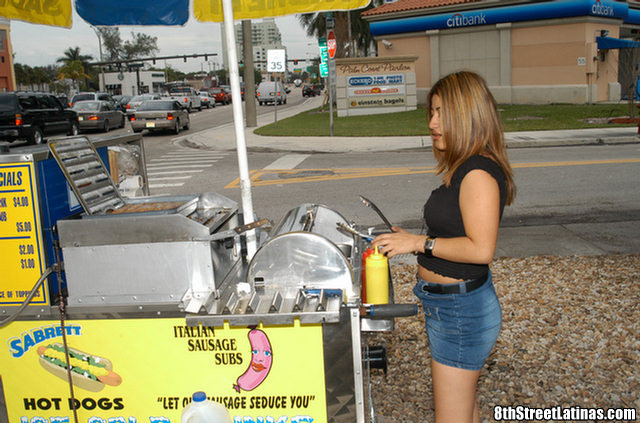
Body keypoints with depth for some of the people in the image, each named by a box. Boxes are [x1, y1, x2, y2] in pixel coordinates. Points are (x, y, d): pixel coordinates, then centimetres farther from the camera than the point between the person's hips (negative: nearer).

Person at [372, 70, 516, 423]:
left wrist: (420, 243, -21)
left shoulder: (478, 173, -22)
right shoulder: (464, 168, 10)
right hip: (451, 305, 10)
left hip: (461, 310, -10)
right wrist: (411, 241, 11)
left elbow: (480, 248, -28)